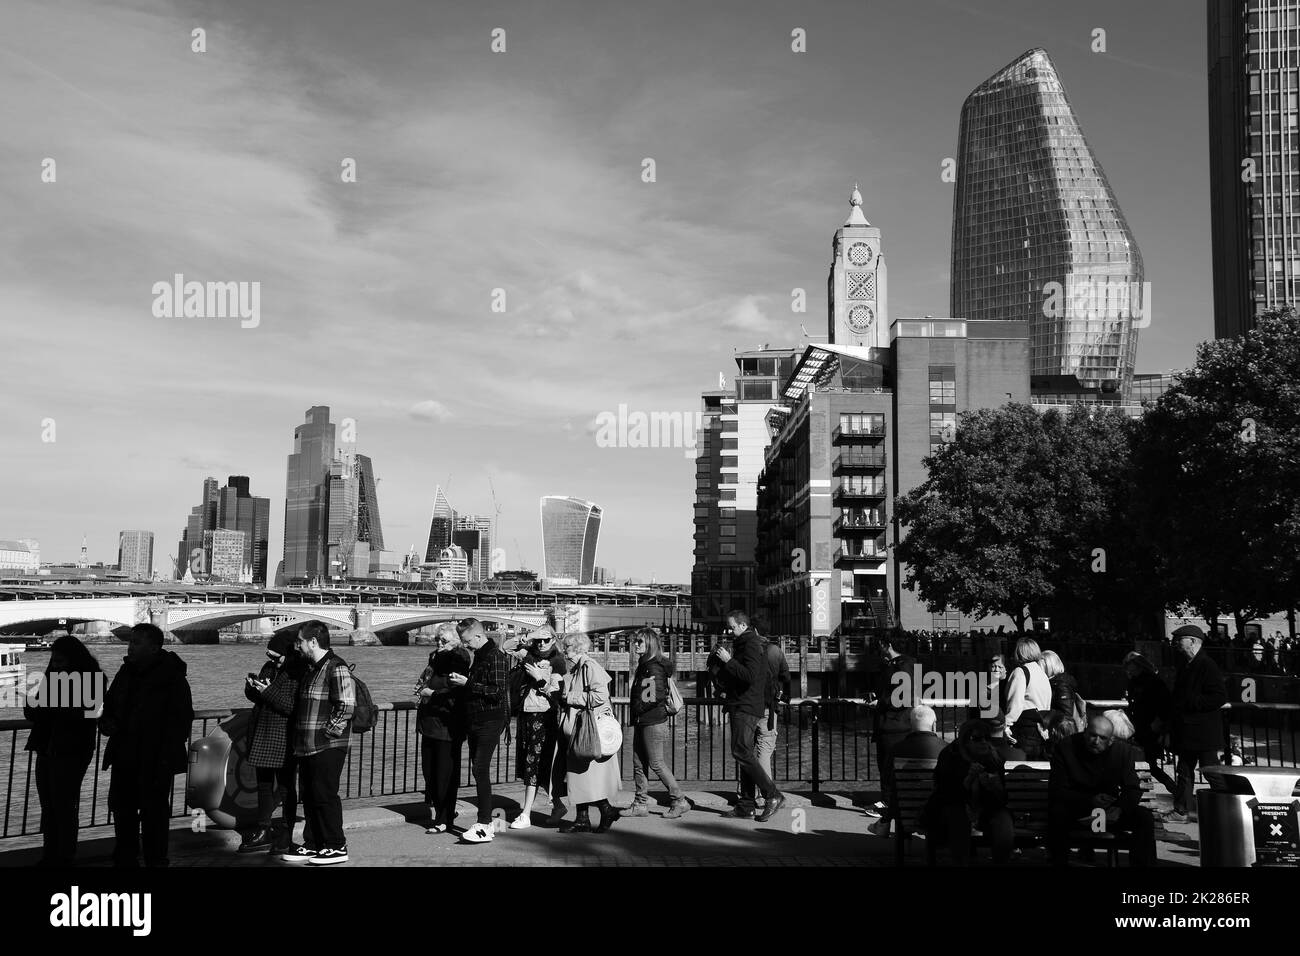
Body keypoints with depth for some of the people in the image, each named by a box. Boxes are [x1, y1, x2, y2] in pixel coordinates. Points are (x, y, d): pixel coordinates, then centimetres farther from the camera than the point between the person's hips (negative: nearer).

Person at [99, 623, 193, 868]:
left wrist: (166, 760, -20)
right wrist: (107, 722, 0)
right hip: (124, 758, 7)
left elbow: (181, 720, -15)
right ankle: (125, 859, 33)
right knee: (122, 810, 17)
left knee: (153, 814, 0)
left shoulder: (172, 678, -13)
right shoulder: (126, 673, 8)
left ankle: (155, 861, 13)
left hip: (155, 763, -7)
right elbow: (109, 705, 23)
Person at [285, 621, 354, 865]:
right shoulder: (310, 668, 15)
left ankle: (336, 848, 5)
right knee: (308, 796, 14)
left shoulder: (336, 669, -15)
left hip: (328, 746, -9)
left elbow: (346, 706, -21)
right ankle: (312, 845, 24)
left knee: (324, 796, -4)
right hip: (307, 746, 9)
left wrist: (327, 733, -17)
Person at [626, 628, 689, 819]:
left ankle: (680, 801, 5)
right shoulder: (643, 665, 14)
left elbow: (657, 696, -23)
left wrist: (639, 709, -13)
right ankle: (641, 804, 16)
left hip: (653, 722, -9)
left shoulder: (655, 667, -15)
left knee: (656, 763, -4)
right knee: (638, 763, 10)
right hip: (641, 722, 10)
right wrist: (635, 716, 12)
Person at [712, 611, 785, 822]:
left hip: (746, 707, -10)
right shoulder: (742, 645, 21)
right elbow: (728, 680, 23)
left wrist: (728, 660, -21)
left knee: (741, 752, -15)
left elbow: (750, 675, -24)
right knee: (745, 755, 8)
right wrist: (719, 661, 10)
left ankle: (773, 796, -14)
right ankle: (746, 807, 9)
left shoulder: (751, 645, -10)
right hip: (741, 707, 10)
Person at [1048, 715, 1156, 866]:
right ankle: (1059, 864, -19)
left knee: (1145, 817, -20)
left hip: (1110, 809, 3)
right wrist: (1090, 801, -30)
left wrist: (1120, 809, -26)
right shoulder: (1066, 748, -14)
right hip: (1075, 810, -3)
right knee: (1057, 813, -35)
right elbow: (1056, 791, -16)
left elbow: (1133, 789, -4)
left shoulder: (1123, 750, -5)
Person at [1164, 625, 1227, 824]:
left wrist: (1190, 702, -21)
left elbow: (1220, 697, -20)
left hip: (1204, 732, -9)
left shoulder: (1207, 666, -13)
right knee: (1184, 771, 11)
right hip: (1186, 733, 9)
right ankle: (1180, 811, 15)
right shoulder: (1185, 667, 15)